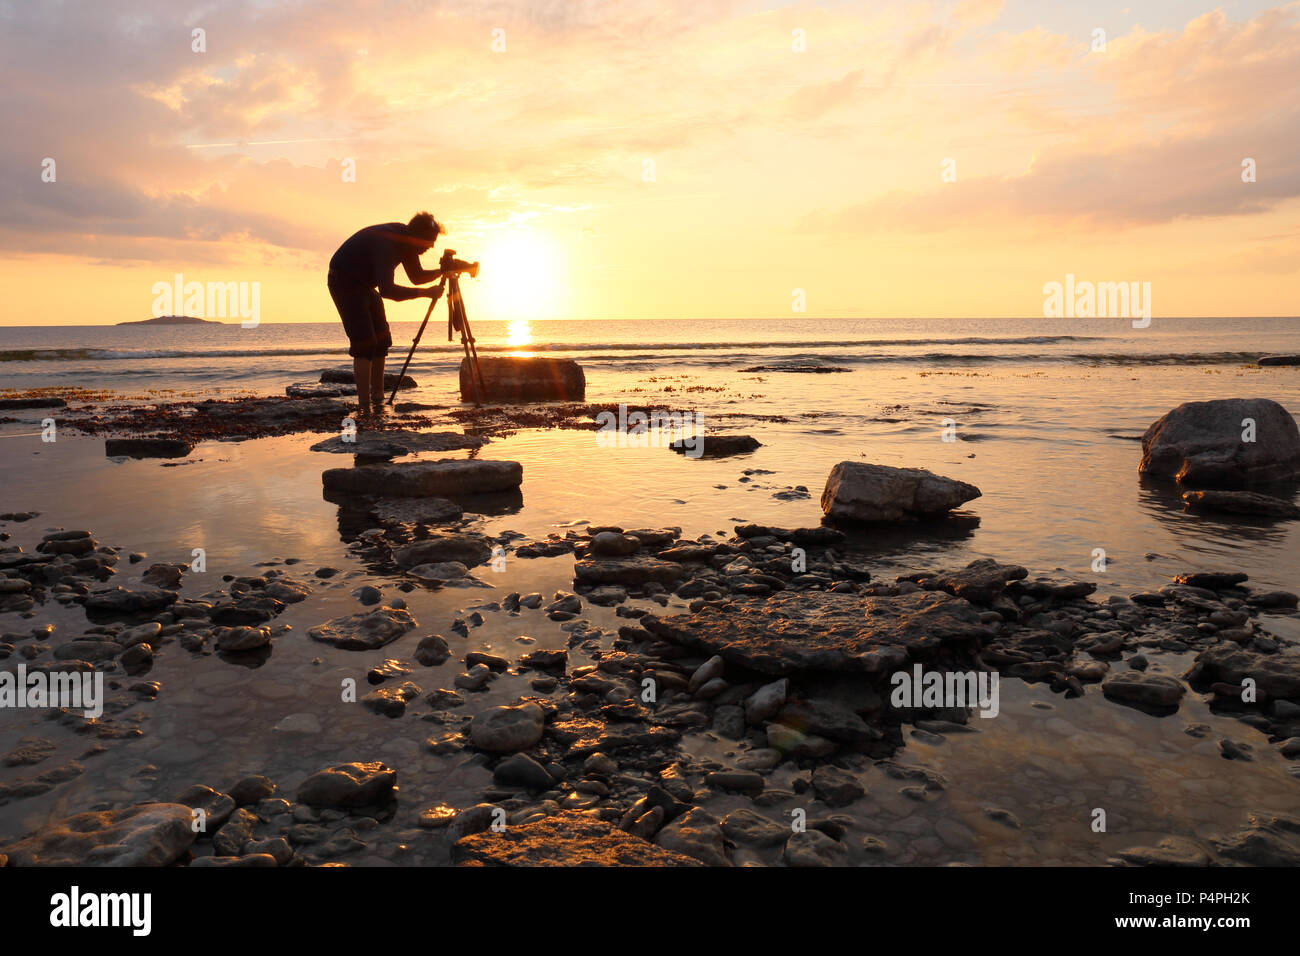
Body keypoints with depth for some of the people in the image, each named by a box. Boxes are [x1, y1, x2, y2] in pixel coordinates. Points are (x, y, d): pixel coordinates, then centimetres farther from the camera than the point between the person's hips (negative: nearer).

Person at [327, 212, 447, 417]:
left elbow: (417, 276, 7)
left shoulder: (406, 240, -5)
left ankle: (377, 399, 13)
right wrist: (425, 293, -38)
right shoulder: (386, 242, -32)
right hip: (344, 282, -9)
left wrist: (442, 271, -9)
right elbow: (387, 290, -40)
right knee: (365, 343, -17)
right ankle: (364, 406, -17)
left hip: (364, 283, 9)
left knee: (381, 340, 7)